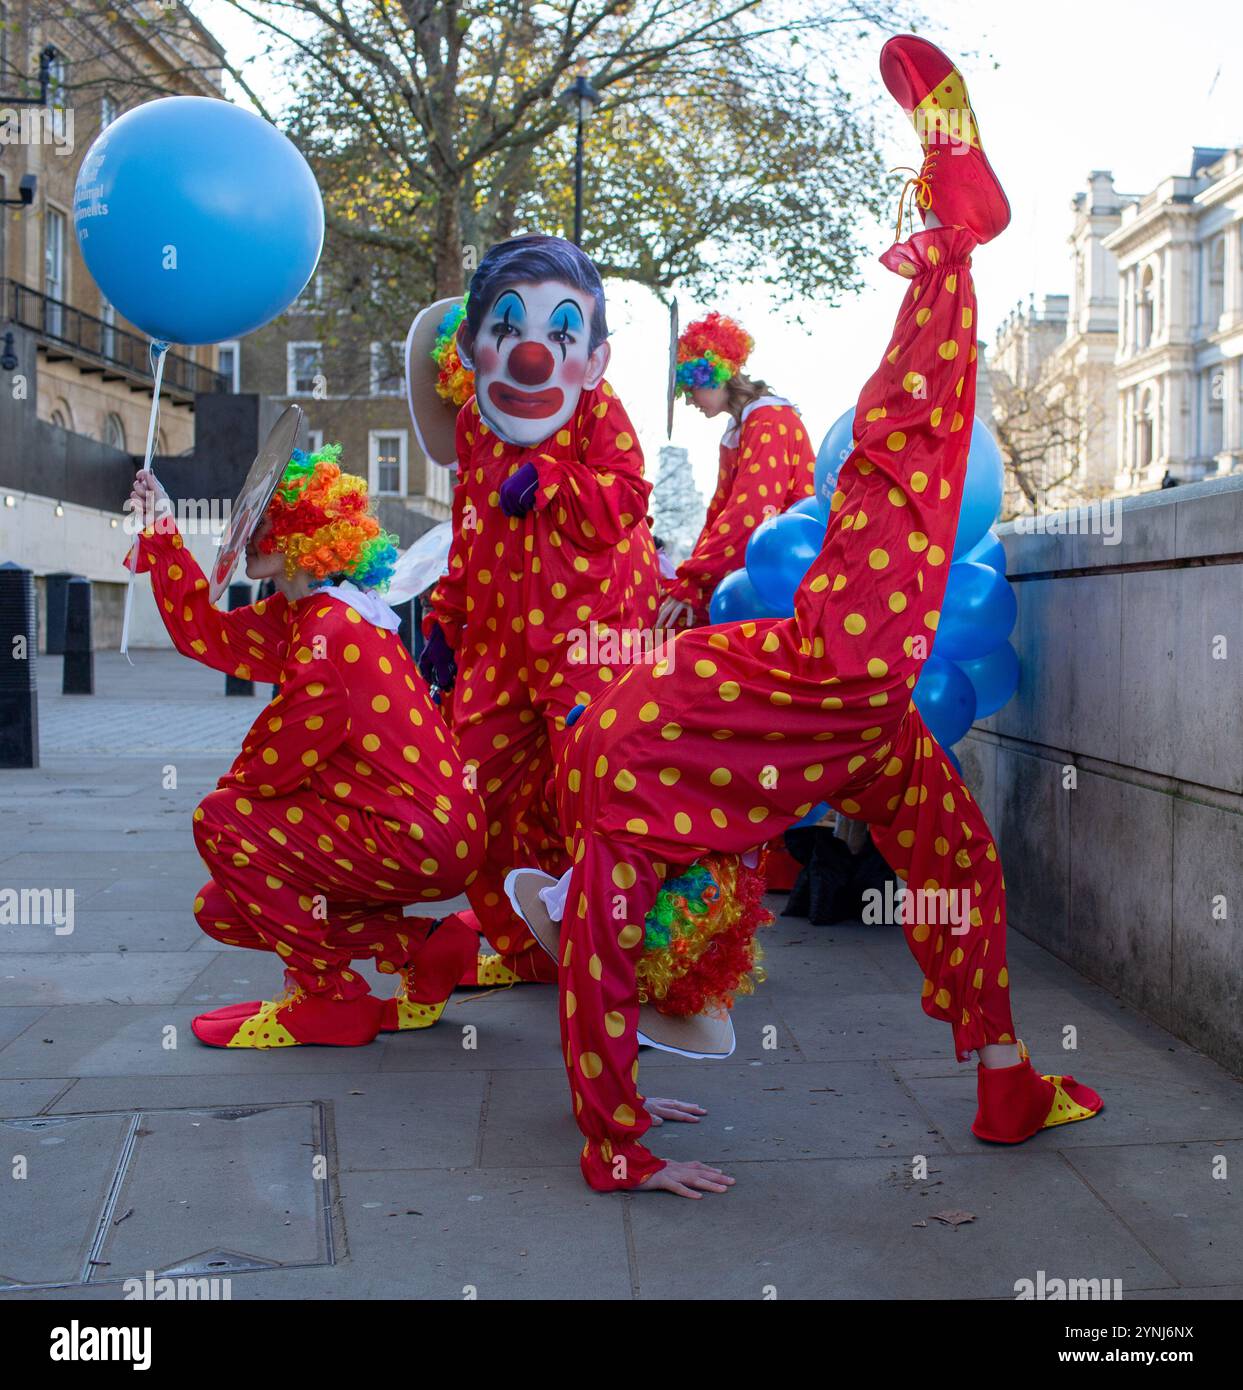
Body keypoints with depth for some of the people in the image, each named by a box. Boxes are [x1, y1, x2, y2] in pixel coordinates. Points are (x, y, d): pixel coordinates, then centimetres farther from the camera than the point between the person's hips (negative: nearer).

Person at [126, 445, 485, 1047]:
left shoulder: (331, 630, -20)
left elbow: (274, 763, -16)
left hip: (419, 841, -10)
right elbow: (204, 632, 20)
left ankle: (330, 998, -1)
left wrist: (228, 794, 6)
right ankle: (418, 948, 12)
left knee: (222, 823, -10)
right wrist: (160, 529, 21)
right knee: (221, 907, 12)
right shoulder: (298, 615, 10)